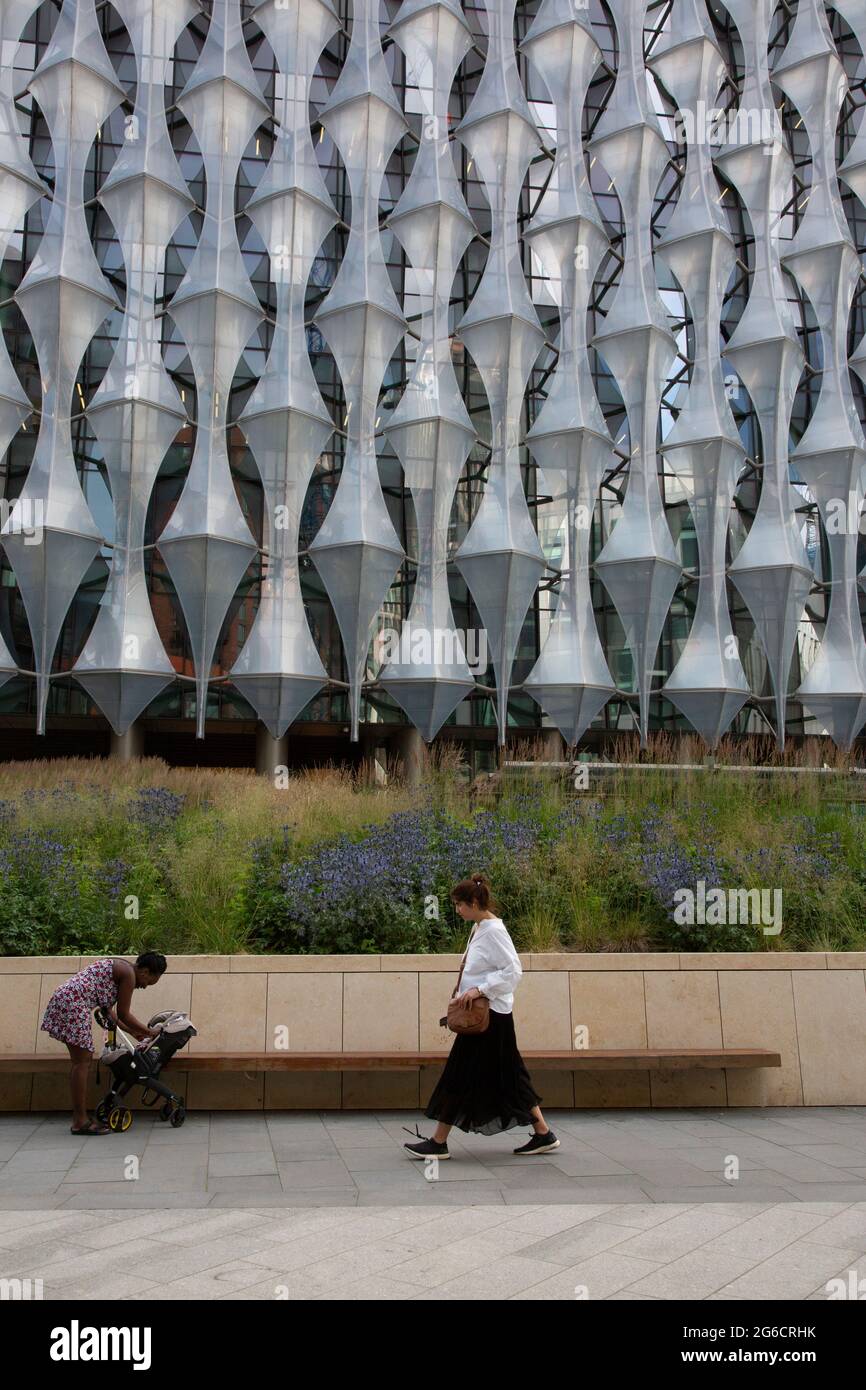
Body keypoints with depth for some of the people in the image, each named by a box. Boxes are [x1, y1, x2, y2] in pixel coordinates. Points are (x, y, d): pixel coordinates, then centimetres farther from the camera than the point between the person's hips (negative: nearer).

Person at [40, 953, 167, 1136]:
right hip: (73, 1003, -11)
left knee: (81, 1061, 13)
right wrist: (147, 1031, 9)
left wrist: (132, 1031, 31)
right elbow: (123, 1014, -4)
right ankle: (80, 1122, -4)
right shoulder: (129, 974, -6)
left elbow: (107, 1009, 27)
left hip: (63, 999, 11)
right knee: (82, 1062, -7)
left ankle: (80, 1118, 17)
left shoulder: (118, 967, 22)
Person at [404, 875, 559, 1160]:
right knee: (508, 1077, 13)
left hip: (489, 1016, -10)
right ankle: (543, 1134, 18)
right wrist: (468, 994, 12)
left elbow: (513, 970, -22)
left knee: (460, 1077, -2)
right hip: (480, 1013, 10)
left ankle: (439, 1143, 7)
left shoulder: (493, 930, -17)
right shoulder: (478, 928, 11)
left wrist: (480, 989, -23)